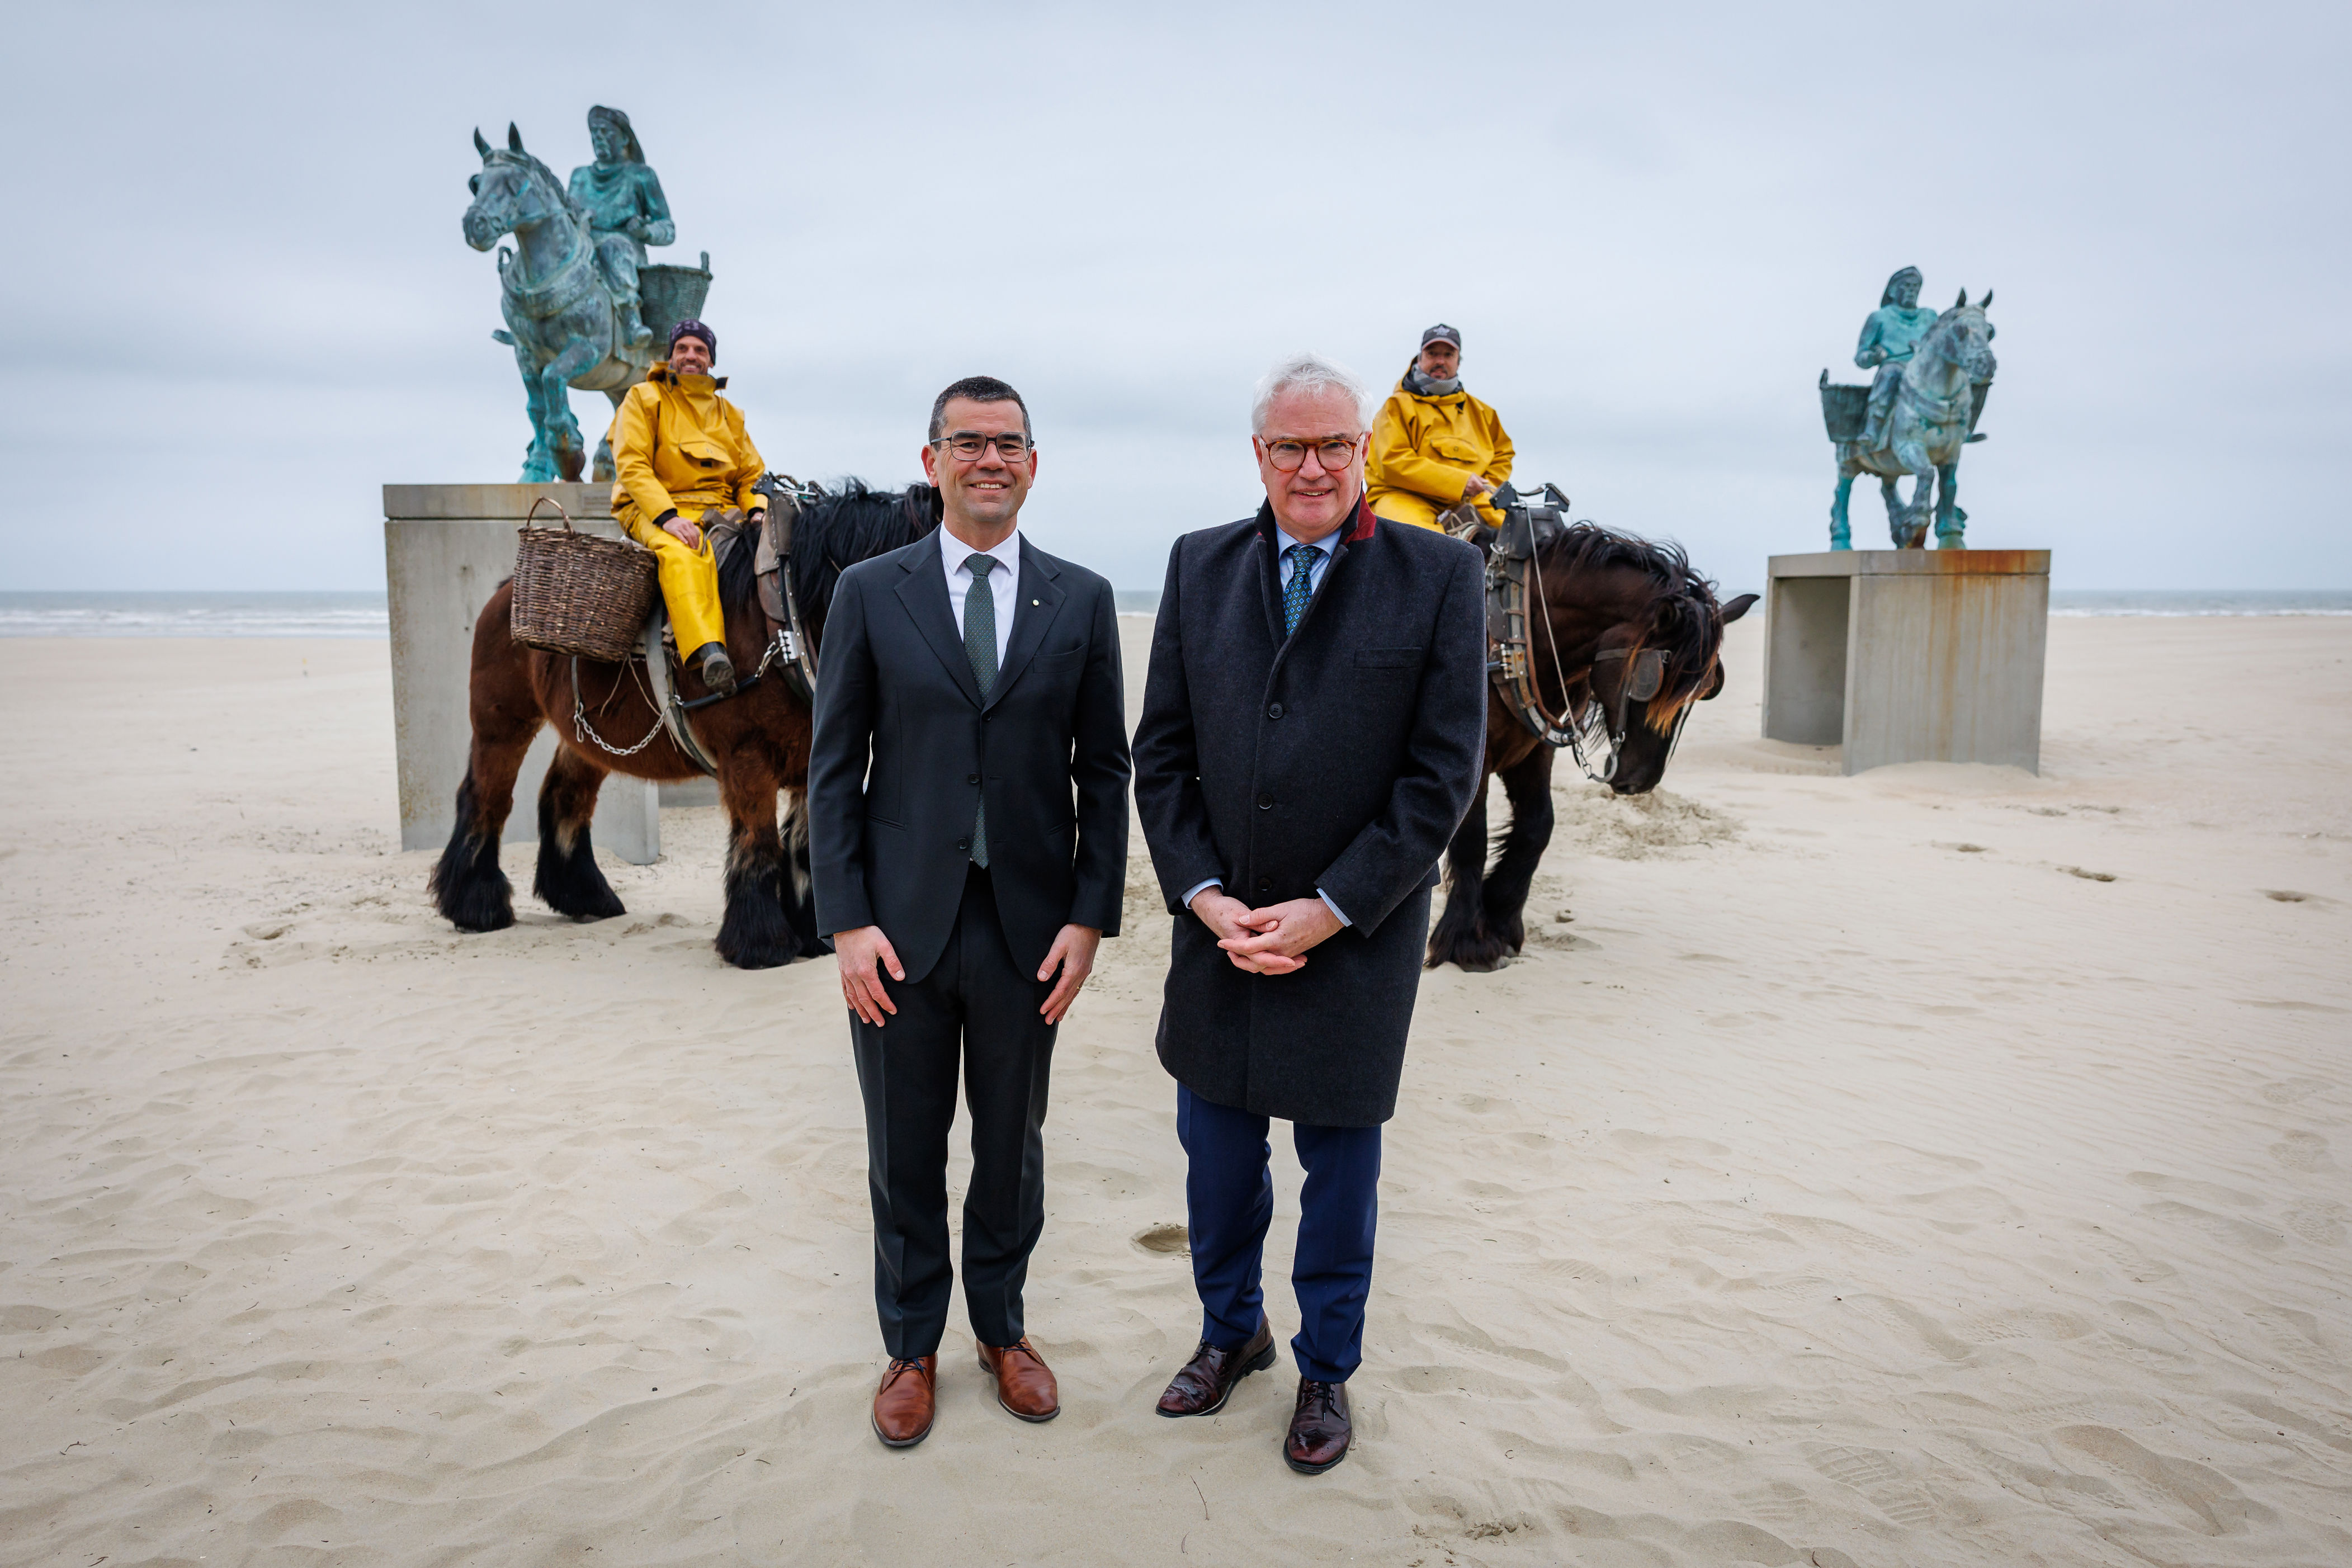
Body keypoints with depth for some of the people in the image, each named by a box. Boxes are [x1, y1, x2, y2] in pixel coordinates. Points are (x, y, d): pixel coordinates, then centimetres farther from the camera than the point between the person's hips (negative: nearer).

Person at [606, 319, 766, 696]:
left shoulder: (727, 412, 23)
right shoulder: (643, 399, 8)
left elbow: (752, 473, 19)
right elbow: (631, 466, -5)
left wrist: (758, 511, -5)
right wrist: (668, 517, -21)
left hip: (722, 512, 5)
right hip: (654, 510, -5)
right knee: (681, 552, -40)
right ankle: (708, 652, -58)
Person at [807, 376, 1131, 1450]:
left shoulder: (1081, 600, 3)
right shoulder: (870, 593, 1)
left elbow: (1104, 770, 3)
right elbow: (834, 769, 0)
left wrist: (1089, 916, -4)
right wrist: (848, 923, -8)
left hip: (1028, 924, 1)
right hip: (901, 923, 0)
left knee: (1013, 1143, 15)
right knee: (904, 1153, 12)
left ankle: (1002, 1326, 36)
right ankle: (912, 1346, 32)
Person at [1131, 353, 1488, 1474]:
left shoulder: (1440, 575, -6)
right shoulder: (1199, 566, 3)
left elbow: (1444, 772, -10)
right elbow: (1160, 754, 4)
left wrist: (1327, 911, -14)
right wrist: (1207, 897, -7)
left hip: (1356, 938, -3)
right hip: (1219, 929, 3)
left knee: (1340, 1164, 13)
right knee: (1216, 1153, 16)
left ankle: (1326, 1370, 36)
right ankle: (1230, 1330, 42)